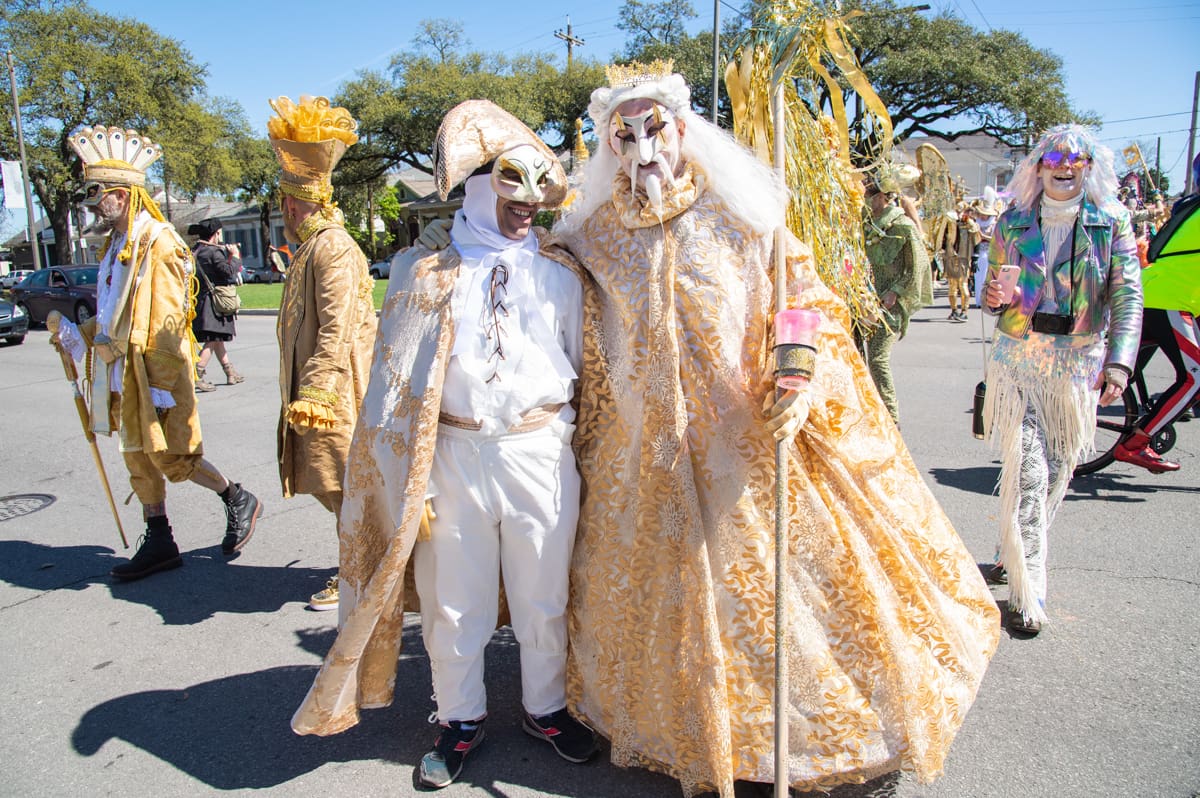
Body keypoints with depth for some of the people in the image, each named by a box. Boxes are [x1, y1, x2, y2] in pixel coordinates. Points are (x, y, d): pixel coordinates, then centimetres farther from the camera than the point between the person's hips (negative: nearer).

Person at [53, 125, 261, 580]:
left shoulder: (157, 243, -15)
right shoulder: (116, 245, 14)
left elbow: (168, 323, -20)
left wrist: (161, 385, -21)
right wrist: (79, 336, 11)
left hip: (155, 372, -9)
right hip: (122, 372, 9)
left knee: (172, 458, -4)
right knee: (139, 459, 12)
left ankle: (239, 501, 16)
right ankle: (159, 542, 21)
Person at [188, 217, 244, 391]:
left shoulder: (195, 251, 12)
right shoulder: (214, 252, -12)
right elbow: (228, 271, -15)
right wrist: (232, 256, 0)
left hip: (200, 298, 9)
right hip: (213, 301, -9)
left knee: (217, 339, 16)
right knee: (212, 341, -9)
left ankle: (230, 372, 27)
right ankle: (196, 375, -17)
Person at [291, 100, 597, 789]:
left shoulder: (561, 274, 6)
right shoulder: (426, 269, 3)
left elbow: (585, 368, 11)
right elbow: (396, 376, 3)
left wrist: (586, 460, 9)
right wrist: (401, 475, -1)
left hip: (542, 452, 1)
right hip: (452, 453, 0)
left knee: (543, 595, 12)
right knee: (453, 599, 11)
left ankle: (547, 706, 35)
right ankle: (462, 717, 33)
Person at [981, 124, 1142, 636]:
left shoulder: (1112, 223, 2)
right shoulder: (1013, 222, 6)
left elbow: (1127, 296, -4)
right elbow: (992, 289, 12)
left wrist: (1119, 361, -17)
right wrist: (993, 300, -13)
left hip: (1078, 361, 1)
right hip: (1018, 356, -1)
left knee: (1056, 470, 9)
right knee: (1026, 469, -9)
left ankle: (1014, 554, 31)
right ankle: (1027, 590, -6)